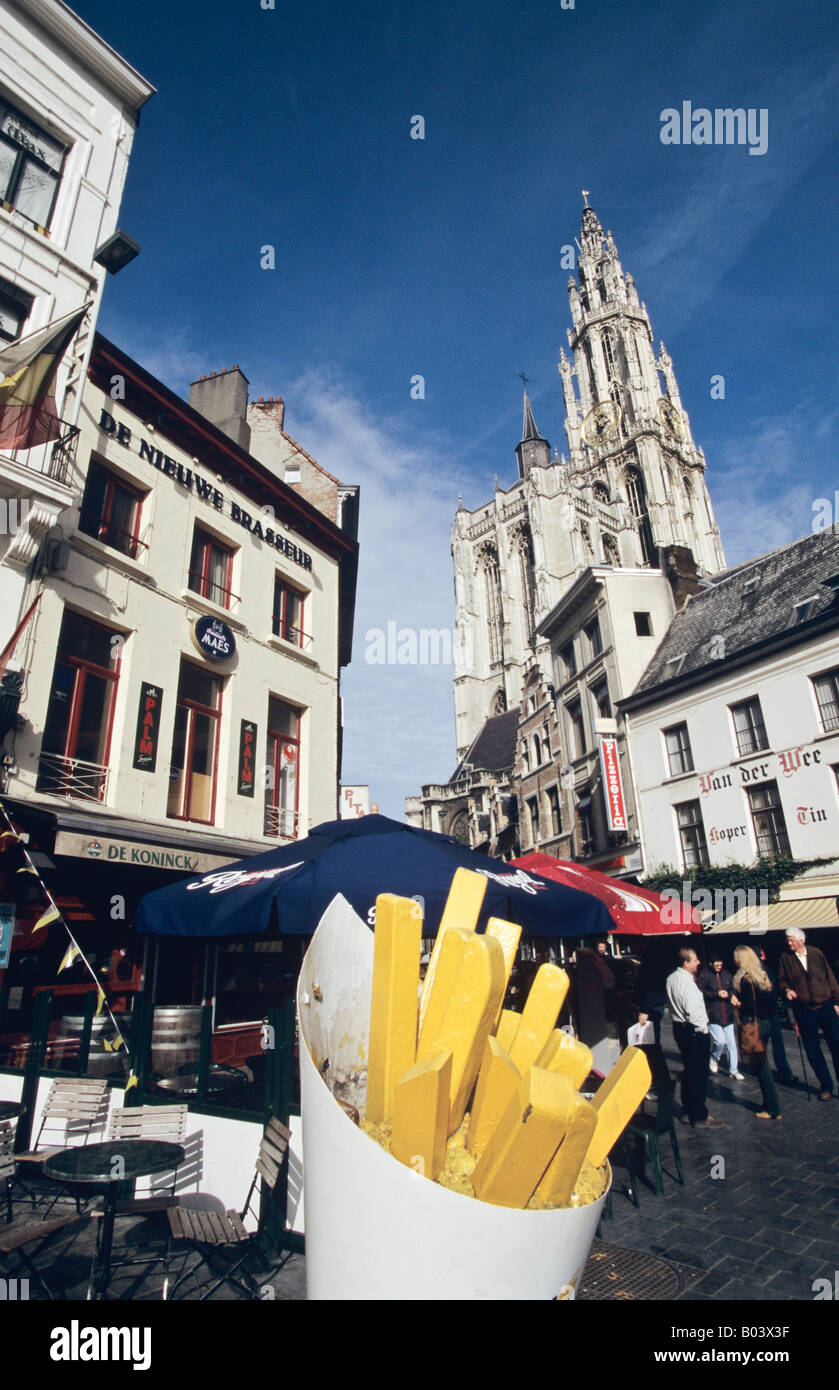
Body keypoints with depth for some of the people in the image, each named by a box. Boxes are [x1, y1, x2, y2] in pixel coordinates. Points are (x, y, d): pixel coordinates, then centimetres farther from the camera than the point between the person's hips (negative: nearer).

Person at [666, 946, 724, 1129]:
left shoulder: (671, 979, 8)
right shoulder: (687, 981, -22)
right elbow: (693, 1011, -24)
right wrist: (704, 1028, -10)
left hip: (679, 1028, 9)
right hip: (694, 1031, -9)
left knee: (689, 1071, 17)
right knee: (699, 1073, 0)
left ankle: (688, 1113, 26)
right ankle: (700, 1116, 7)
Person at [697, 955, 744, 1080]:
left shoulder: (726, 974, 6)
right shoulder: (704, 975, -7)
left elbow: (733, 989, 12)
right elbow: (701, 993, -9)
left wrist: (730, 995, -10)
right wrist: (717, 994, -17)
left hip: (727, 1014, 5)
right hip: (713, 1016, -5)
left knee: (731, 1042, 8)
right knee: (720, 1041, -11)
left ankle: (733, 1070, 22)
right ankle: (714, 1059, 20)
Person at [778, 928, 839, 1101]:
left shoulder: (816, 953, 0)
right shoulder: (785, 958, -2)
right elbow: (781, 980, 7)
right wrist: (787, 989, -14)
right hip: (804, 1010, 0)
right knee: (812, 1050, 6)